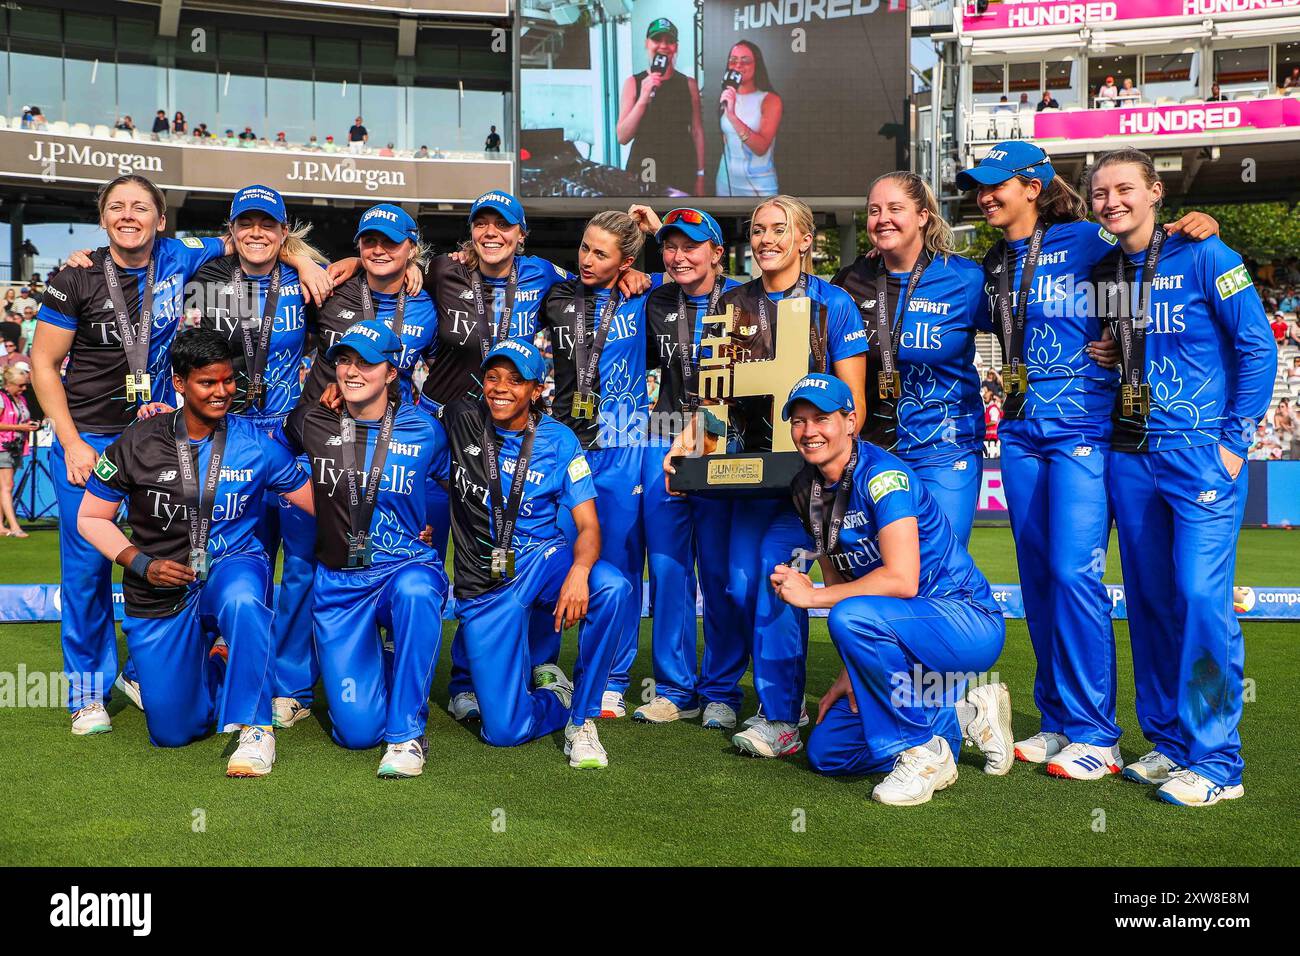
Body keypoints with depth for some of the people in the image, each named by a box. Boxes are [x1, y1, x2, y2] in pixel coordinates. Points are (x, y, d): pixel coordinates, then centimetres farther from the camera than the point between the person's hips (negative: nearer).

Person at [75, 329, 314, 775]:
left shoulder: (255, 444, -4)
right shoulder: (138, 444, -5)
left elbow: (318, 502, 1)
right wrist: (143, 564, -12)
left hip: (233, 565, -1)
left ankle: (255, 727, -25)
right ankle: (201, 670, 39)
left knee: (241, 601, -42)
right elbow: (90, 518, 2)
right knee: (173, 733, 4)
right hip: (160, 594, 1)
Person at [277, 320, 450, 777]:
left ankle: (406, 735, -24)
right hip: (338, 584, 2)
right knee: (357, 730, -4)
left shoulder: (424, 431, -3)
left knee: (415, 590, -42)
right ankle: (376, 667, 33)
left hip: (405, 569, -2)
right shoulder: (311, 422, 1)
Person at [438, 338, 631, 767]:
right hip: (484, 585, 0)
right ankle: (553, 693, 27)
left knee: (612, 587, -36)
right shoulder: (461, 419, -1)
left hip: (544, 559, 0)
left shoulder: (559, 441, -4)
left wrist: (579, 571, -30)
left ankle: (582, 719, -16)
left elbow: (588, 525, -8)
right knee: (504, 730, -10)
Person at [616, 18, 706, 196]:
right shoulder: (633, 83, 1)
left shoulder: (688, 83, 4)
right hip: (642, 172, -1)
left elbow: (697, 132, 6)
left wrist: (700, 175, 3)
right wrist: (644, 98, -16)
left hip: (682, 173, 1)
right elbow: (622, 138, -6)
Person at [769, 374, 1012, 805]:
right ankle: (960, 714, 15)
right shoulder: (809, 490, 5)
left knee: (851, 616, -36)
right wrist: (851, 671, 0)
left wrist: (810, 595, -21)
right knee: (827, 753, 3)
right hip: (908, 631, 8)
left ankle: (924, 751, -17)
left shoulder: (881, 474, -20)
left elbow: (901, 580, -30)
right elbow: (839, 583, 8)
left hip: (969, 621, -8)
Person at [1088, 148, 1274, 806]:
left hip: (1201, 454, -6)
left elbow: (1258, 347, -5)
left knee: (1202, 596, -11)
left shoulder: (1203, 256, -5)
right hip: (1129, 457, 6)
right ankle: (1168, 740, 22)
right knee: (1149, 600, 10)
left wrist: (1235, 438, -9)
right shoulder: (1102, 270, 11)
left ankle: (1216, 760, -1)